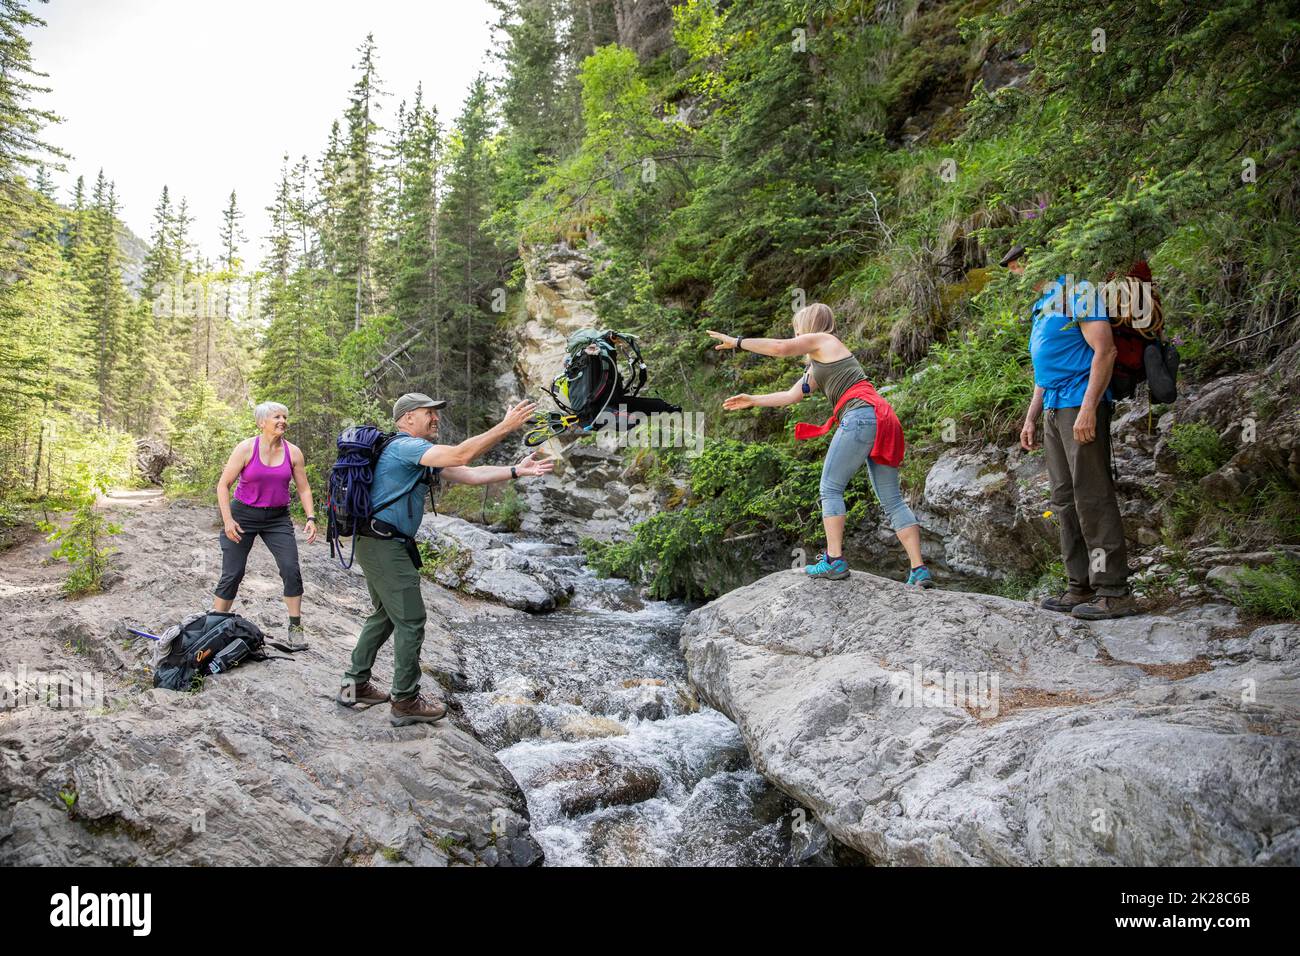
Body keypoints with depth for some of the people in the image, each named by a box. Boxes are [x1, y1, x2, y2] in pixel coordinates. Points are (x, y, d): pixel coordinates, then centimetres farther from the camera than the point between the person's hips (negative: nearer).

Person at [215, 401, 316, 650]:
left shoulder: (293, 452, -2)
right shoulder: (246, 448, -10)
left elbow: (303, 488, 6)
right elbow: (223, 484, -8)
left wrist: (311, 518, -6)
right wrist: (227, 520, -15)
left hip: (278, 518, 2)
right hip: (243, 515, -2)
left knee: (291, 570, -8)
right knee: (232, 574, 0)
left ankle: (295, 627, 5)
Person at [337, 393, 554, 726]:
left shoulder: (420, 453, 16)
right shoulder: (405, 446, -15)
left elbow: (470, 474, 11)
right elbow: (460, 455, -28)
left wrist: (517, 470, 4)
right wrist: (505, 426, -26)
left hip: (377, 546, 11)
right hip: (386, 546, -11)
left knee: (385, 615, 21)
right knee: (410, 622, -4)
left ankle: (355, 685, 29)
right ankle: (406, 702, 5)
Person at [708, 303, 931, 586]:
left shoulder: (822, 339, 8)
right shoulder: (816, 365, 32)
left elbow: (779, 347, -3)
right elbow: (791, 396, 33)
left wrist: (737, 341, 5)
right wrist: (753, 401, 36)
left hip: (861, 414, -9)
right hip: (882, 420, 9)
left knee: (830, 488, -3)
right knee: (892, 500, 5)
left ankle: (834, 560, -8)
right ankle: (919, 570, 0)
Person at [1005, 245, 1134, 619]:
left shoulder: (1076, 292, -6)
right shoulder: (1040, 308, 22)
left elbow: (1104, 350, -15)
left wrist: (1088, 409, -23)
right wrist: (1030, 419, 21)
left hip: (1081, 405, -10)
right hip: (1053, 411, 10)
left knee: (1092, 497, -11)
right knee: (1065, 500, 8)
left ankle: (1113, 591, -9)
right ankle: (1081, 586, 12)